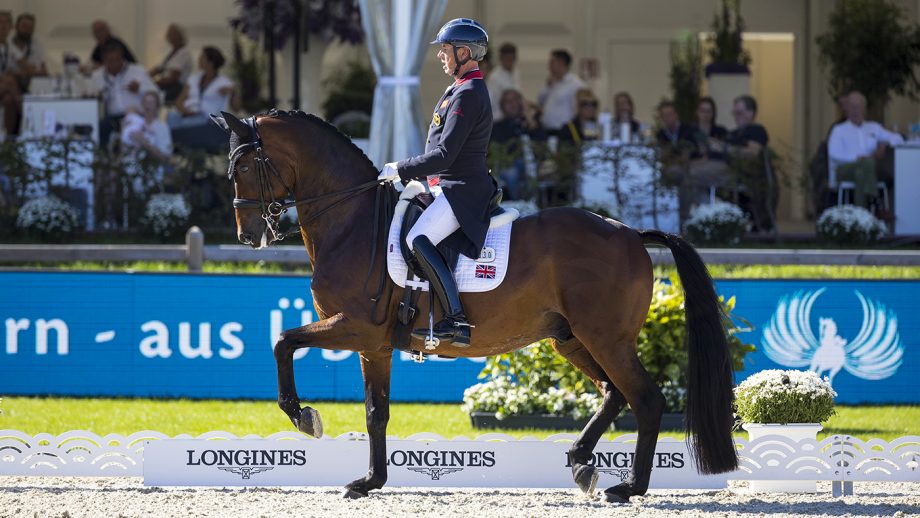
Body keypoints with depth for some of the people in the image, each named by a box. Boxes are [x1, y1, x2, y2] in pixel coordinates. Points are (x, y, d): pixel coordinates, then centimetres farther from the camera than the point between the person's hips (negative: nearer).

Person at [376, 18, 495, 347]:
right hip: (454, 187, 11)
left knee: (419, 240, -27)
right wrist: (408, 173, 16)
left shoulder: (467, 96, -16)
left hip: (463, 190, -11)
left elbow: (444, 155, -22)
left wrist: (401, 170, -14)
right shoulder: (464, 91, 18)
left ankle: (456, 320, -30)